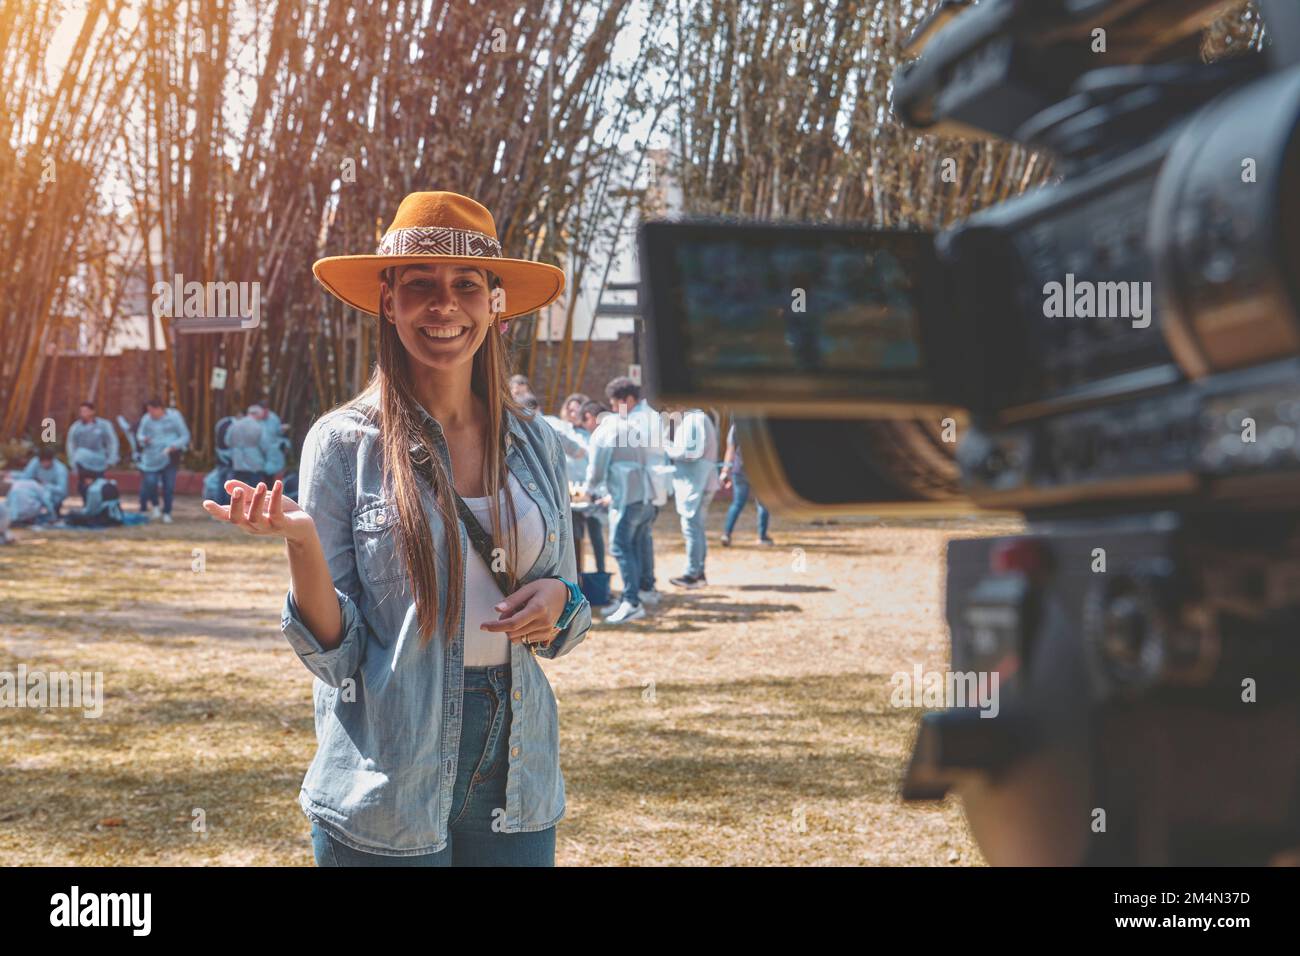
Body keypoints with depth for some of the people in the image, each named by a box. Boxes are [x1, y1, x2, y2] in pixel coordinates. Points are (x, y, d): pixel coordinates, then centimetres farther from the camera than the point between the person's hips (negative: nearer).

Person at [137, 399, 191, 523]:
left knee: (169, 486, 0)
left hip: (169, 457, -1)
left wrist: (173, 446, -17)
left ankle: (167, 513, 15)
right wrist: (143, 439, -10)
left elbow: (185, 436, -1)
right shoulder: (147, 419, 2)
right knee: (149, 483, -13)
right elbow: (140, 434, 15)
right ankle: (155, 505, 15)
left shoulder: (174, 417, -4)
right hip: (151, 457, 1)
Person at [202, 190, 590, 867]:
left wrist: (558, 600, -8)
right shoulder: (343, 442, -7)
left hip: (517, 777, 4)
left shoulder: (535, 443, 3)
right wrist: (300, 540, -24)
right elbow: (335, 653, -8)